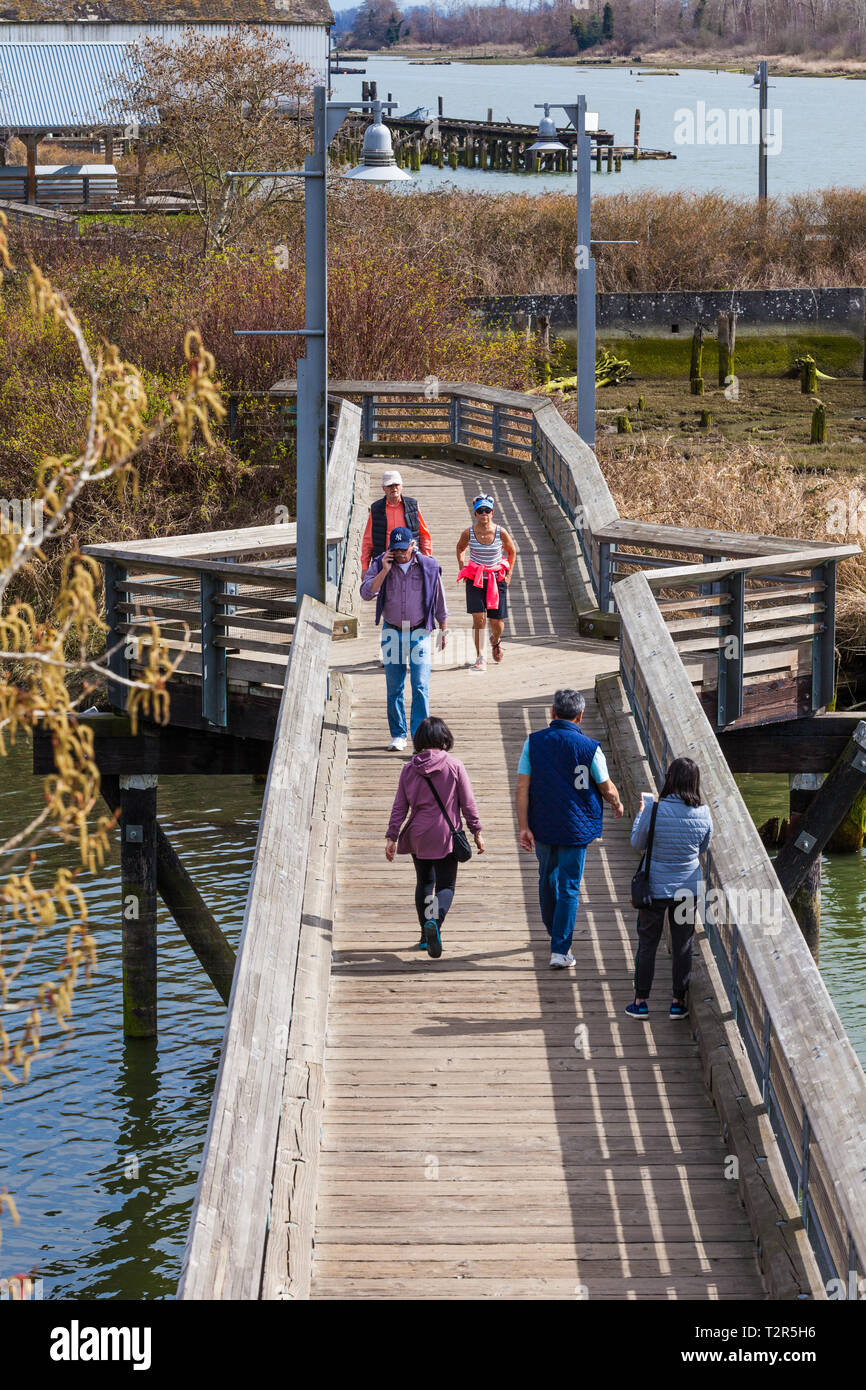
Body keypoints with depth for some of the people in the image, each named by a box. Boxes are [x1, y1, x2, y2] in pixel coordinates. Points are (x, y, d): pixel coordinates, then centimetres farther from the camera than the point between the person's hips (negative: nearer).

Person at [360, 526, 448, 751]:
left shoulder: (428, 567, -2)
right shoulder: (380, 565, -1)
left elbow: (439, 601, 7)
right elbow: (367, 593, -14)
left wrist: (444, 631, 10)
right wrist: (384, 571, -20)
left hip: (420, 632, -2)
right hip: (392, 632, 2)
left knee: (420, 686, -11)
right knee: (394, 688, 5)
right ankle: (398, 735, 16)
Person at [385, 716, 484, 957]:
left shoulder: (409, 768, 0)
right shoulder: (454, 766, -7)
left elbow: (399, 806, 0)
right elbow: (468, 803, -5)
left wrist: (391, 837, 4)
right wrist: (477, 832, 5)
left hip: (418, 836, 3)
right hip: (445, 837, -3)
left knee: (424, 883, 19)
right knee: (445, 885, 1)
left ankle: (426, 936, 22)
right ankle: (435, 921, -27)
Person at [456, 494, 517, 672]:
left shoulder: (500, 532, -10)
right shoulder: (469, 533, -8)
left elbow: (512, 551, 9)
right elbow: (460, 548, 15)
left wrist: (509, 574, 6)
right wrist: (462, 567, 7)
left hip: (497, 579, 1)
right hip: (475, 579, 0)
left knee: (497, 622, 3)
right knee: (478, 617, -16)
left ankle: (495, 641, 41)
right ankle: (480, 658, -7)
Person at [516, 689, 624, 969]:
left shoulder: (533, 742, -6)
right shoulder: (589, 748, -12)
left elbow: (522, 786, -9)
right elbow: (607, 789, -2)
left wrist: (523, 826, -6)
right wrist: (617, 805, 20)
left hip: (541, 827, 3)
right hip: (575, 827, -3)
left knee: (547, 878, 23)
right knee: (569, 888, 2)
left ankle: (555, 932, 41)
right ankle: (560, 951, -2)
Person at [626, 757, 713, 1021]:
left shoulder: (654, 810, -19)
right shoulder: (703, 813, -11)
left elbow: (638, 843, -4)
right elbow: (703, 848, 4)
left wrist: (640, 812, 9)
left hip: (655, 888, -2)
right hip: (688, 888, 2)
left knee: (647, 944, 12)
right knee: (682, 946, 14)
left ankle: (641, 1001, 18)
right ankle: (678, 1002, 21)